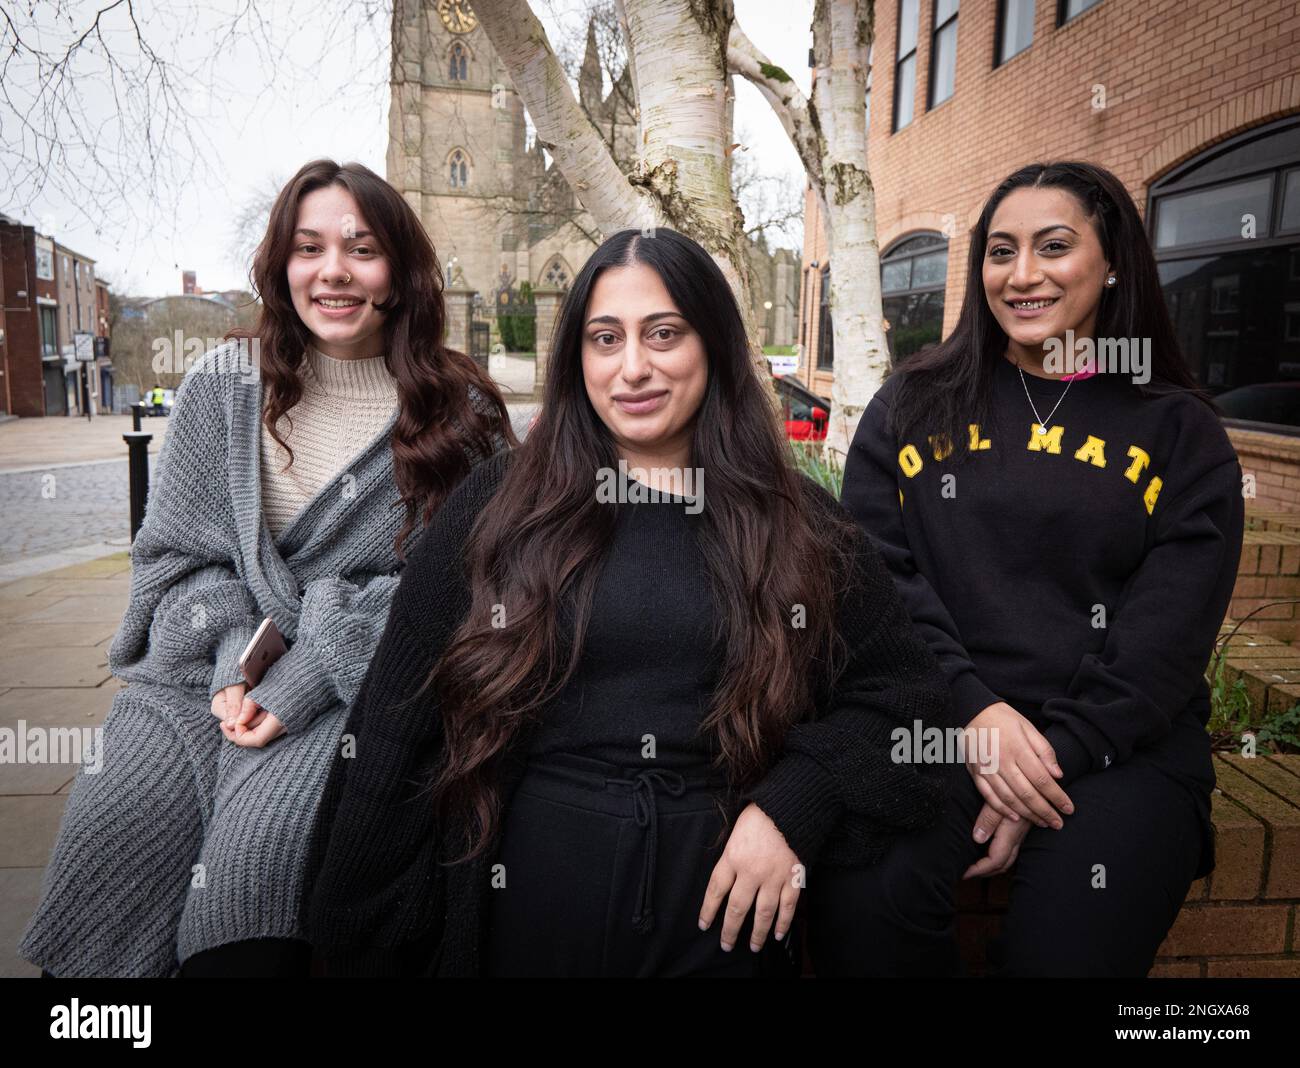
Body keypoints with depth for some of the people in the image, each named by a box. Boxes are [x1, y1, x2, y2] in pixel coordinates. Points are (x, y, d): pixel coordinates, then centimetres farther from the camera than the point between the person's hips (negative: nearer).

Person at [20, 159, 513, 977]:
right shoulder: (223, 385, 6)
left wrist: (304, 685, -13)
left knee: (261, 843, -26)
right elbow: (173, 550, 9)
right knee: (112, 824, -16)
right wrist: (234, 659, -9)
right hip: (206, 672, 3)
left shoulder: (460, 412, -3)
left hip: (359, 689, -3)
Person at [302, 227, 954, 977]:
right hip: (526, 901, 0)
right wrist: (363, 933, 1)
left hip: (725, 904, 1)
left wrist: (793, 806, -13)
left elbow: (903, 685, 2)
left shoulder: (796, 520, -1)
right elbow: (401, 726, -2)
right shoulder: (497, 507, -4)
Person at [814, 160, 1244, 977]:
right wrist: (972, 708, -14)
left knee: (1070, 948, -23)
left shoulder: (1182, 434, 8)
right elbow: (876, 570, -1)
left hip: (1117, 742, 1)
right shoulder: (915, 405, 9)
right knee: (860, 905, -27)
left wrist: (1057, 754, -14)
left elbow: (1165, 642, -1)